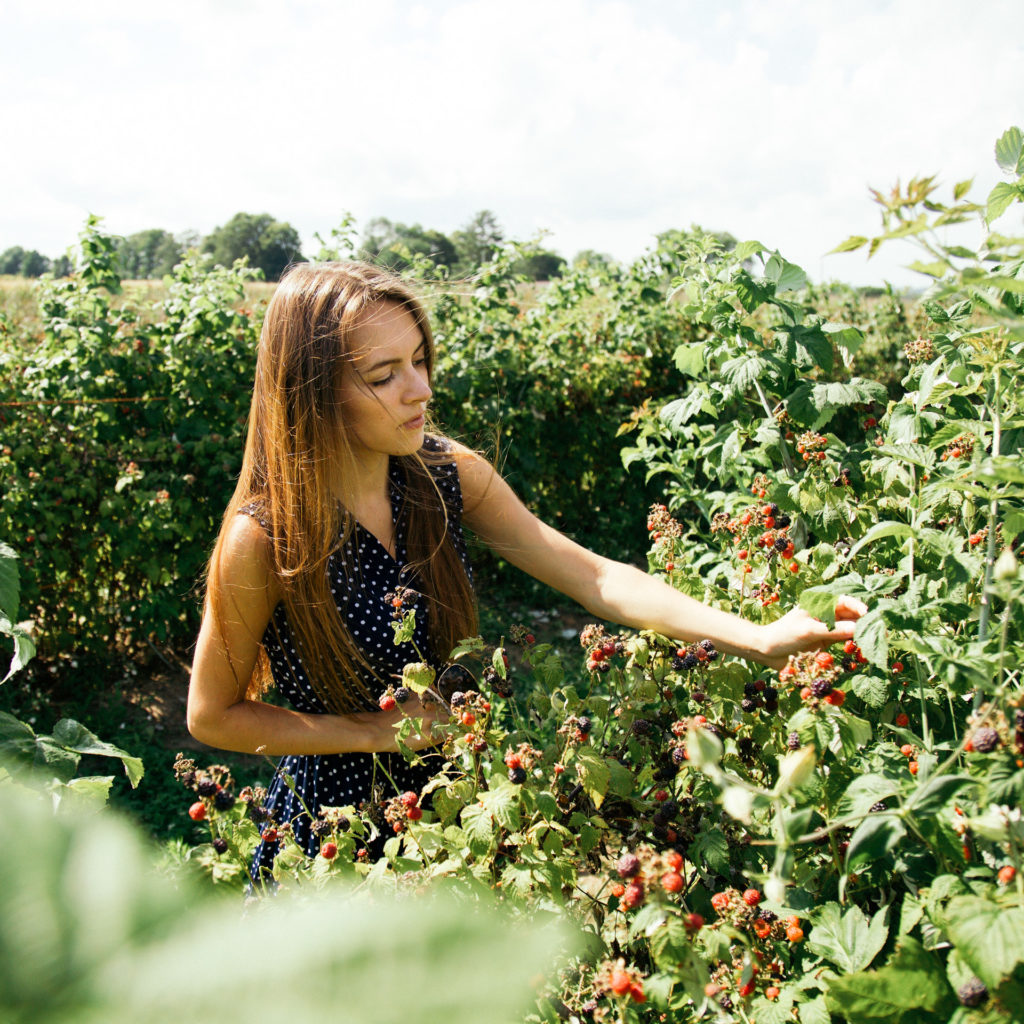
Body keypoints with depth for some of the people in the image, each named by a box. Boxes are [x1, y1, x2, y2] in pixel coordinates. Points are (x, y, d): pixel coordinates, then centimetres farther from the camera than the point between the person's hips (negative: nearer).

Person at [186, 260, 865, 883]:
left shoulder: (449, 476, -14)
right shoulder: (263, 540, -25)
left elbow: (592, 576, -17)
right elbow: (212, 715, -13)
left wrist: (756, 638, -26)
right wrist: (376, 731, -18)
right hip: (334, 823, -4)